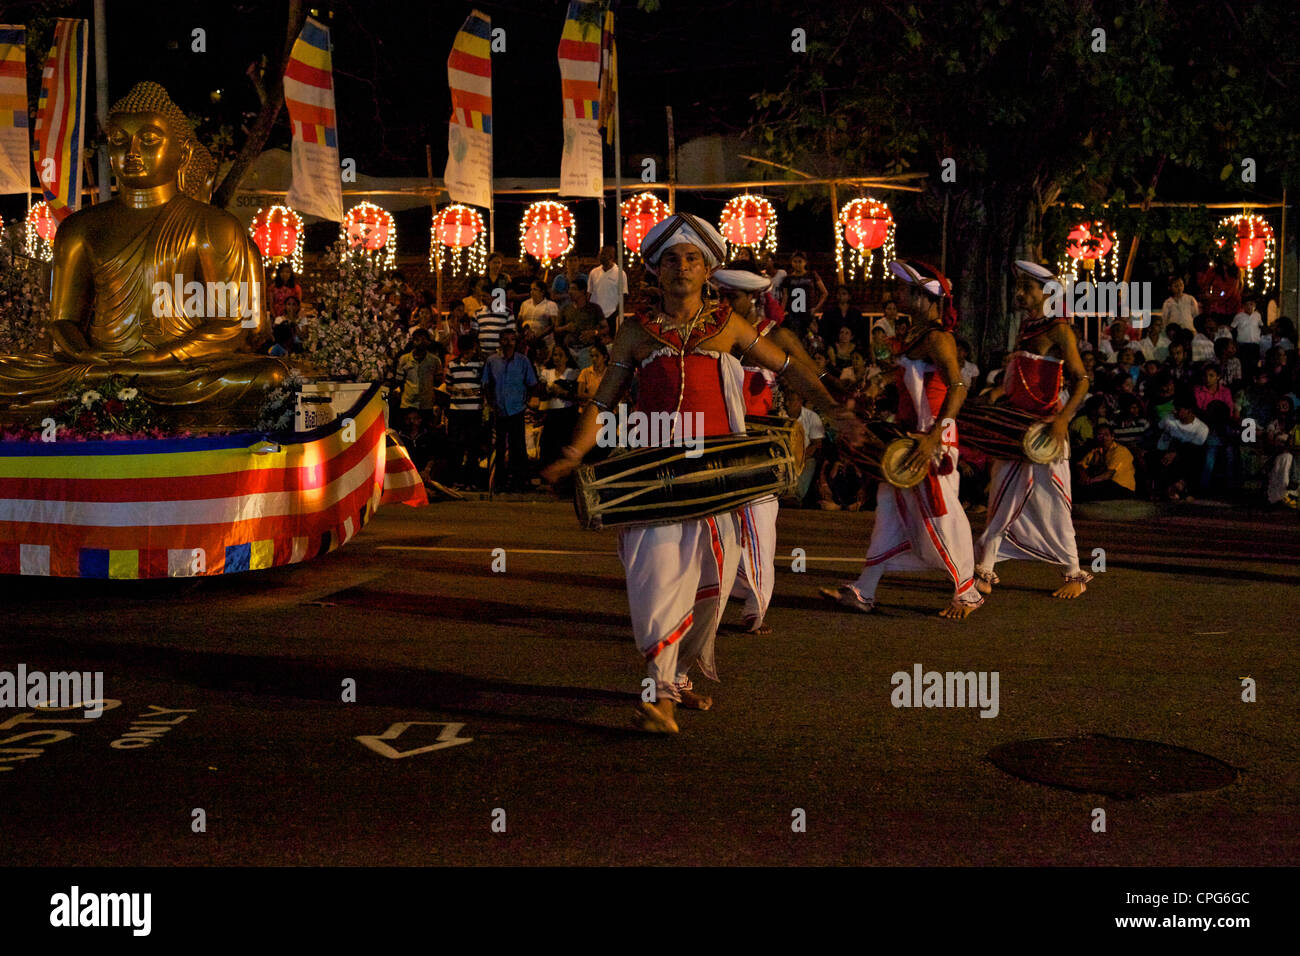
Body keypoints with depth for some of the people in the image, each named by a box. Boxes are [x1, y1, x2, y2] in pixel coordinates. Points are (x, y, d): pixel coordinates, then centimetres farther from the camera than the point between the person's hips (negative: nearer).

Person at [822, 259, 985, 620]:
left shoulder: (937, 338, -16)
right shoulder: (915, 335, 13)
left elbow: (958, 387, -26)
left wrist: (933, 436, -32)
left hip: (932, 439, -10)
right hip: (909, 435, 10)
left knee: (941, 516, -2)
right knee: (891, 508, 10)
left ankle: (967, 593, 13)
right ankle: (863, 592, 14)